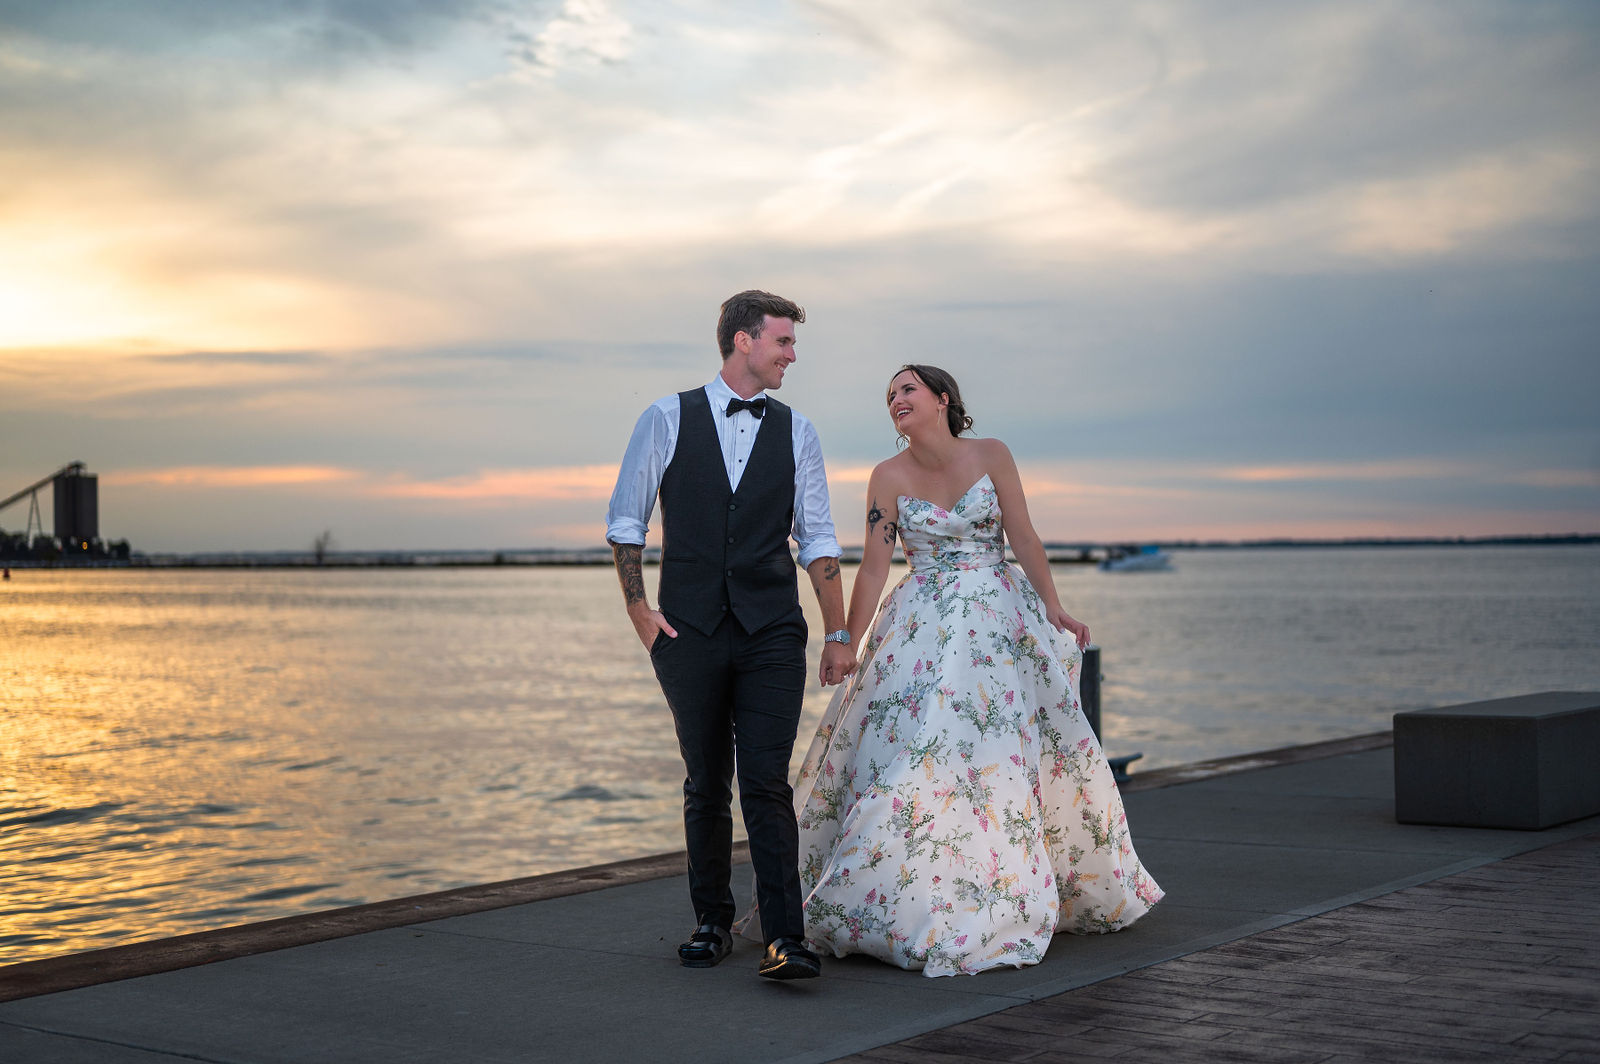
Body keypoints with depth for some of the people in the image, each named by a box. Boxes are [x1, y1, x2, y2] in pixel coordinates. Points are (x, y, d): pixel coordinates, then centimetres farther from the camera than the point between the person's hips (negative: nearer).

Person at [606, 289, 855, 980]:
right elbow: (625, 521, 7)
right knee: (706, 786, 8)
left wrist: (838, 634, 5)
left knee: (767, 785, -9)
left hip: (772, 636, 0)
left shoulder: (795, 432, 8)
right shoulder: (668, 419, 3)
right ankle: (712, 922, 23)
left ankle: (784, 941, -9)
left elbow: (817, 539, 10)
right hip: (689, 632, 0)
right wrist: (640, 611, -1)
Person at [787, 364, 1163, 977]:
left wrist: (1054, 609, -7)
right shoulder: (888, 477, -2)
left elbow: (1023, 539, -1)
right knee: (909, 753, -10)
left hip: (1001, 623, 1)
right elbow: (873, 568, -2)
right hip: (923, 630, -1)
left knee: (1008, 751, 4)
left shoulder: (991, 456, -1)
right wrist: (847, 648, -5)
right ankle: (910, 902, 1)